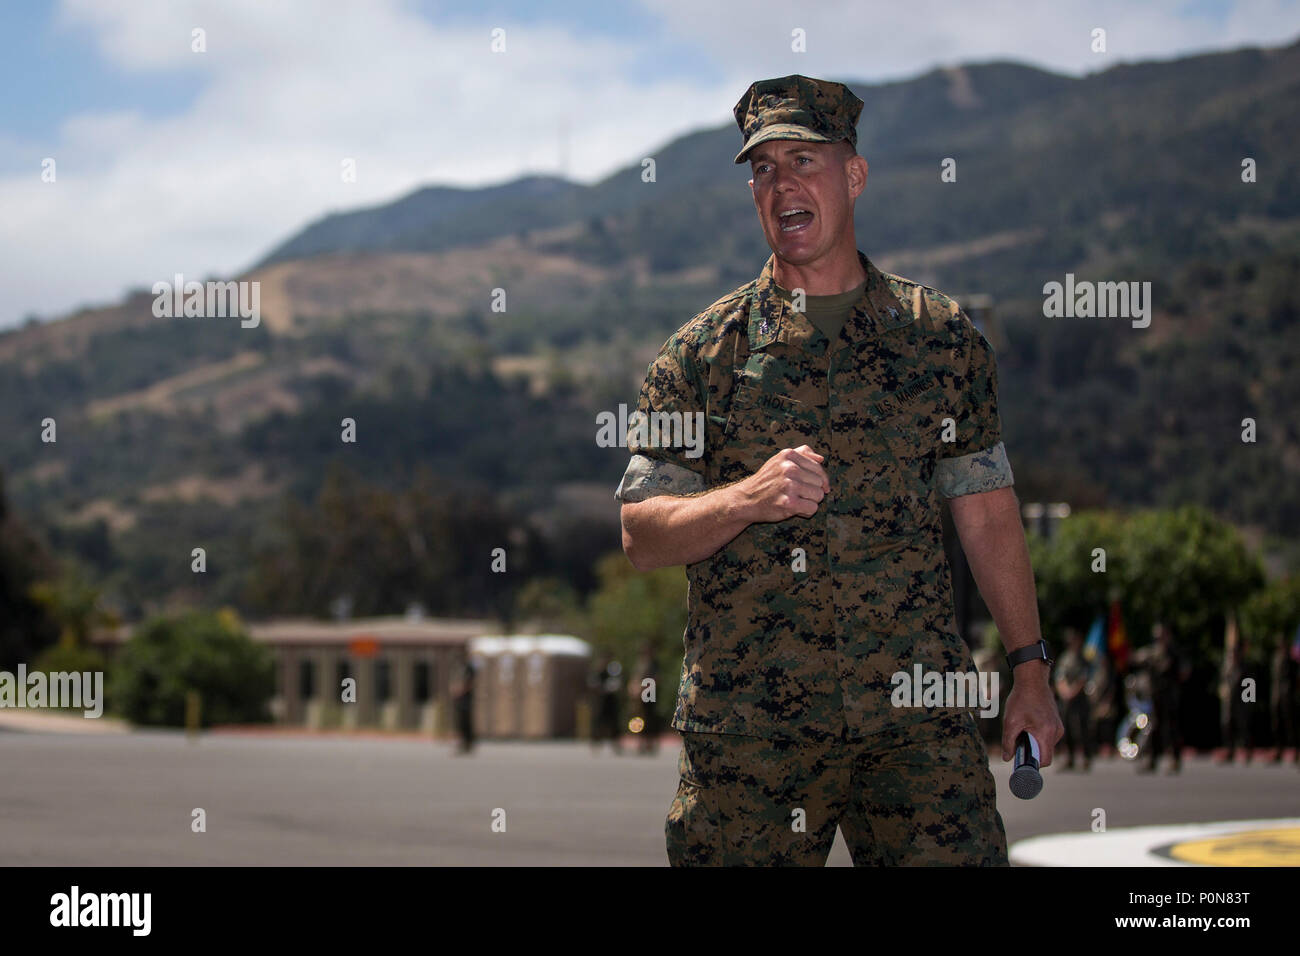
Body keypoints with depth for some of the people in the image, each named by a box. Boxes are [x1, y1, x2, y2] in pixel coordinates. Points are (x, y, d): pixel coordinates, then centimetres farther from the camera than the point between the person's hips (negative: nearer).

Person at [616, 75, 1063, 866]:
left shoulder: (943, 338, 10)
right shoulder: (704, 353, 6)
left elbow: (987, 512, 13)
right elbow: (641, 535, 2)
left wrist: (1031, 669, 8)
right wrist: (748, 497, -16)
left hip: (918, 715, 0)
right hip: (747, 726, 0)